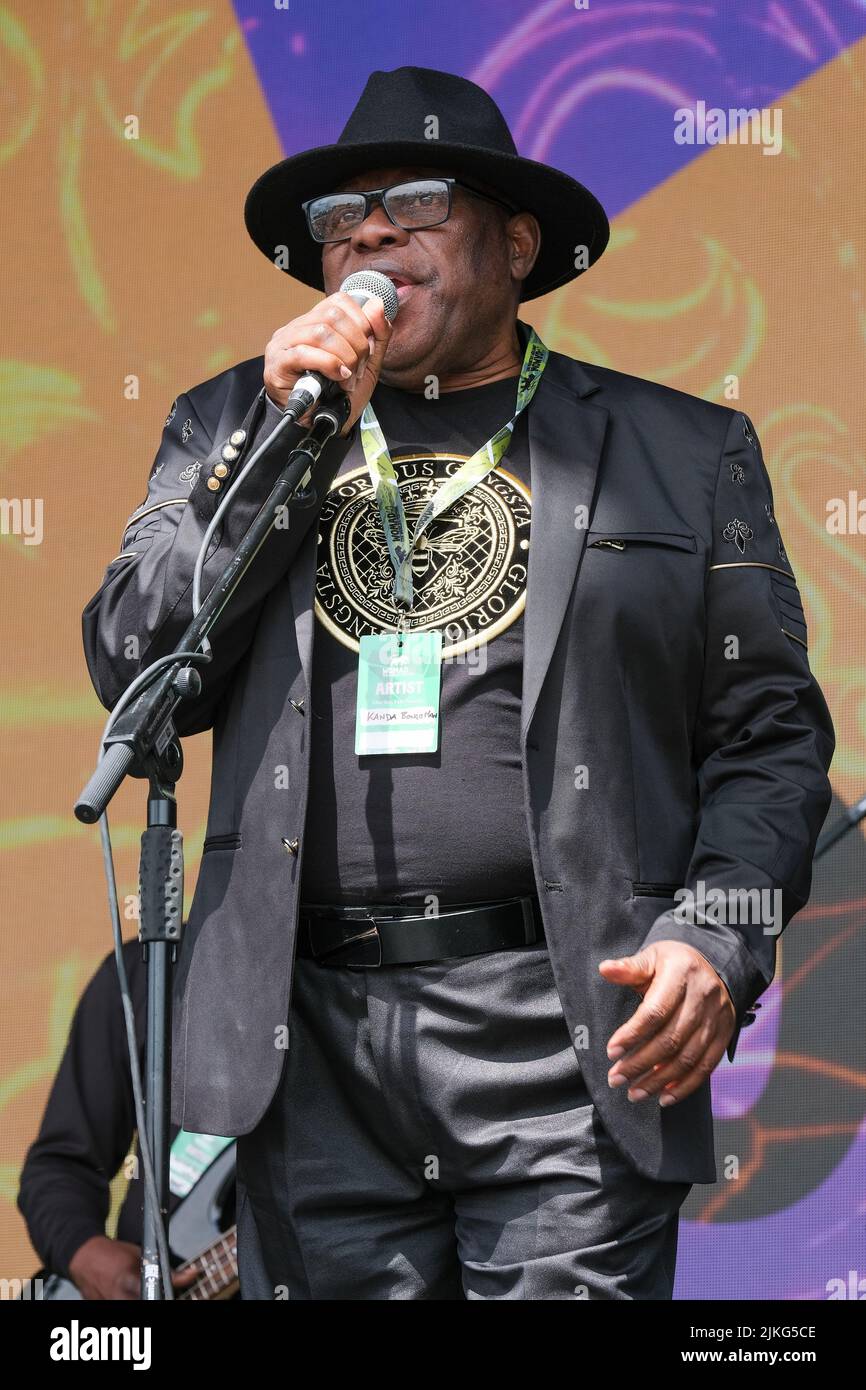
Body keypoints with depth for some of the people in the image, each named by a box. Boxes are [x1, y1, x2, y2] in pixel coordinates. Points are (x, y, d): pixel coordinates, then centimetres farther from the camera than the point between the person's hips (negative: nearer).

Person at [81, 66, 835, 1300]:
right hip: (311, 1046, 2)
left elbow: (770, 733, 8)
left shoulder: (680, 453, 11)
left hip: (569, 1040, -2)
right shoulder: (230, 427, 17)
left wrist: (720, 939, -8)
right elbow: (134, 672, 6)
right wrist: (287, 436, -2)